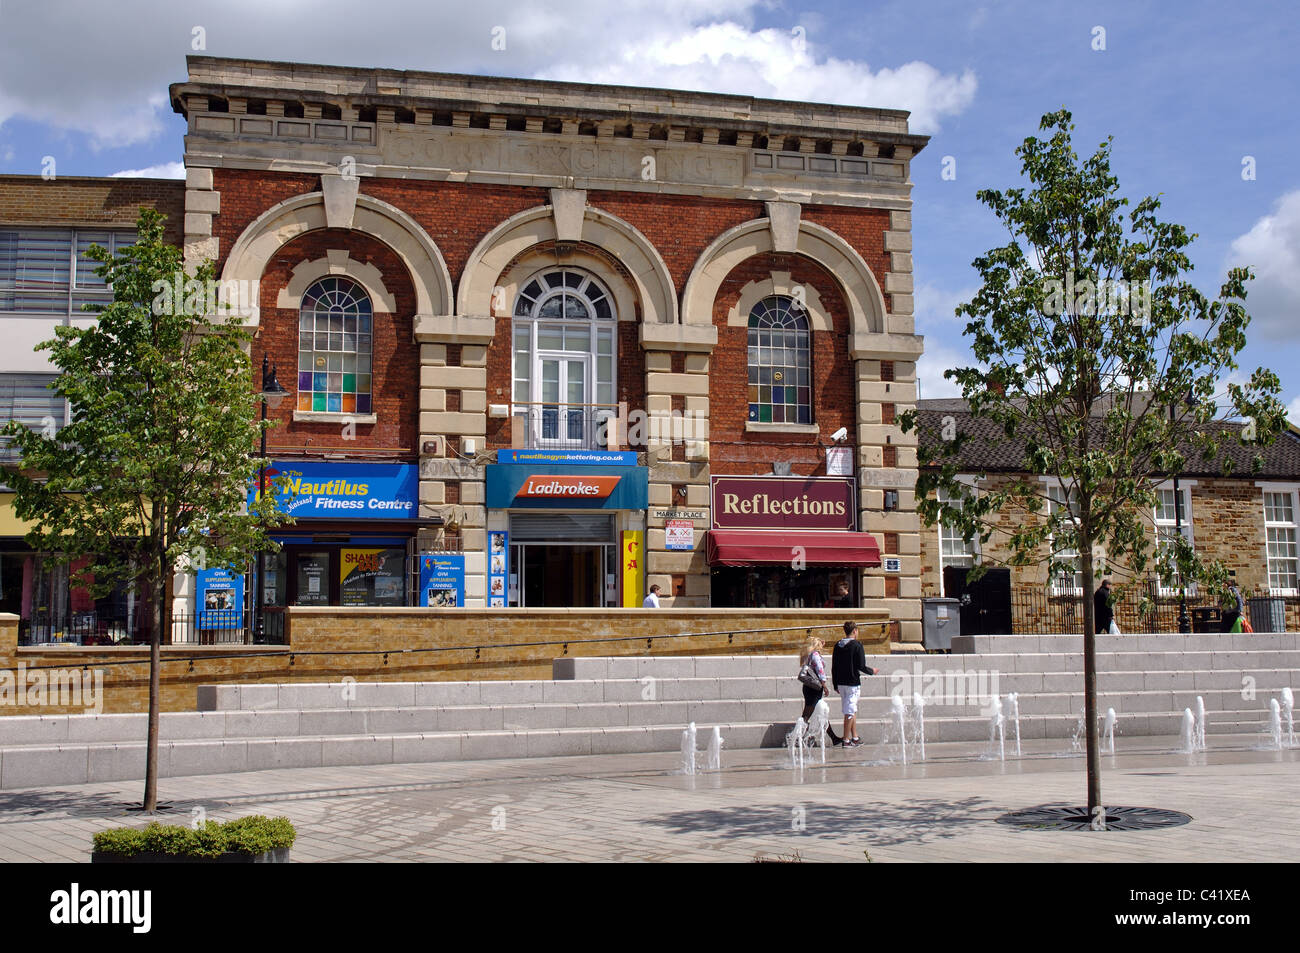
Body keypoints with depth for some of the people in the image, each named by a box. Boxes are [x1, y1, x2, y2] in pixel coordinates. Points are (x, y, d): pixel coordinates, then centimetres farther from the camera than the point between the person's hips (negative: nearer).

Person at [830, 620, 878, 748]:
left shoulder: (837, 645, 8)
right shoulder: (857, 645, -11)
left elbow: (833, 667, 10)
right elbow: (861, 667, -14)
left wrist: (836, 685, 16)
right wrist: (872, 671, 5)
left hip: (841, 683, 7)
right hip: (852, 683, -7)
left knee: (852, 710, 18)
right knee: (850, 712, -3)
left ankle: (855, 737, 23)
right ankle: (846, 740, -2)